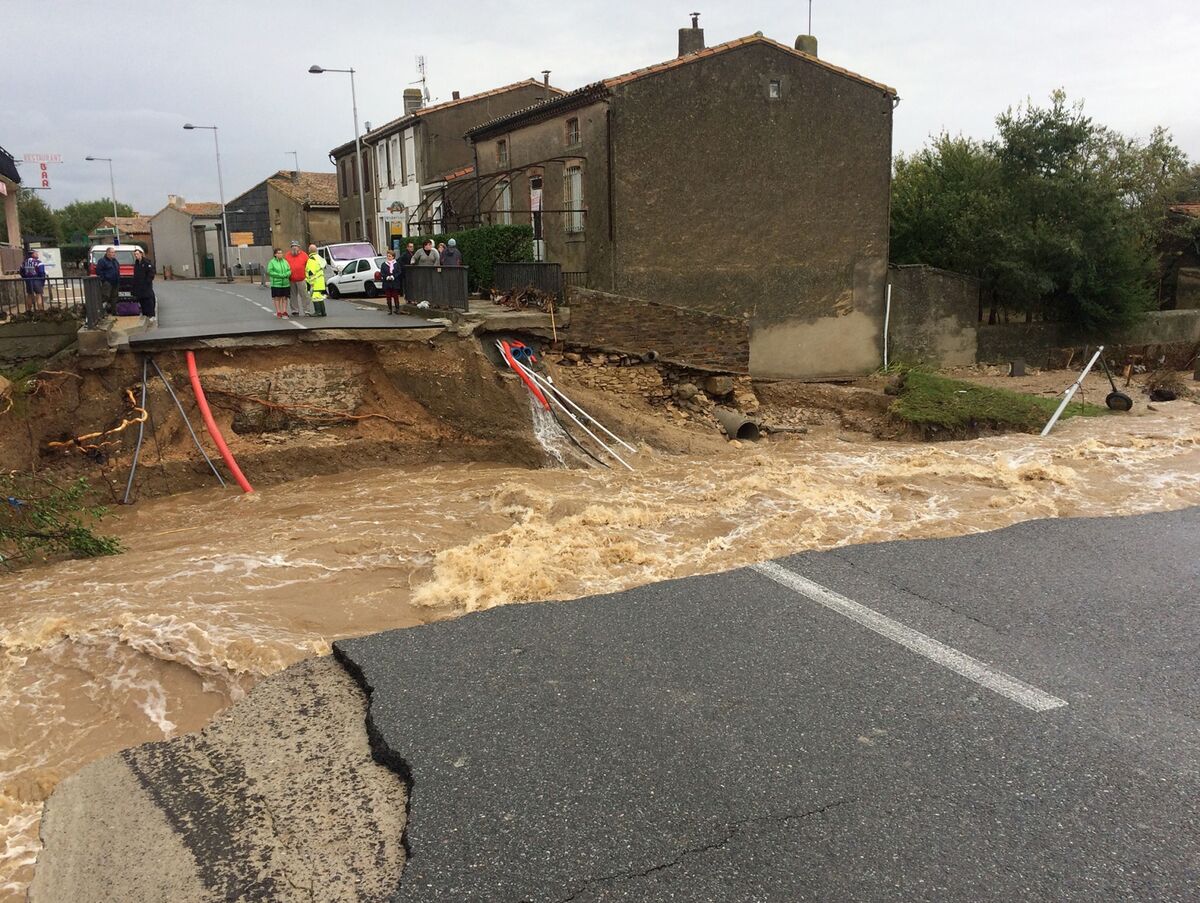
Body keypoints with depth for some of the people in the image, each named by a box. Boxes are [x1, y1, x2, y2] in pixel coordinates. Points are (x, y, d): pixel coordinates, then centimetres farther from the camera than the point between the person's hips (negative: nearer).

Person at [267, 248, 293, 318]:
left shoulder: (285, 261, 11)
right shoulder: (272, 262, -1)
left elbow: (289, 270, 7)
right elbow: (270, 271, -9)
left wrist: (285, 275, -14)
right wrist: (279, 275, -16)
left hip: (285, 283, 3)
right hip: (276, 283, -3)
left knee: (285, 298, 3)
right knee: (277, 298, 1)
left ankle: (284, 312, 8)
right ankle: (278, 312, 7)